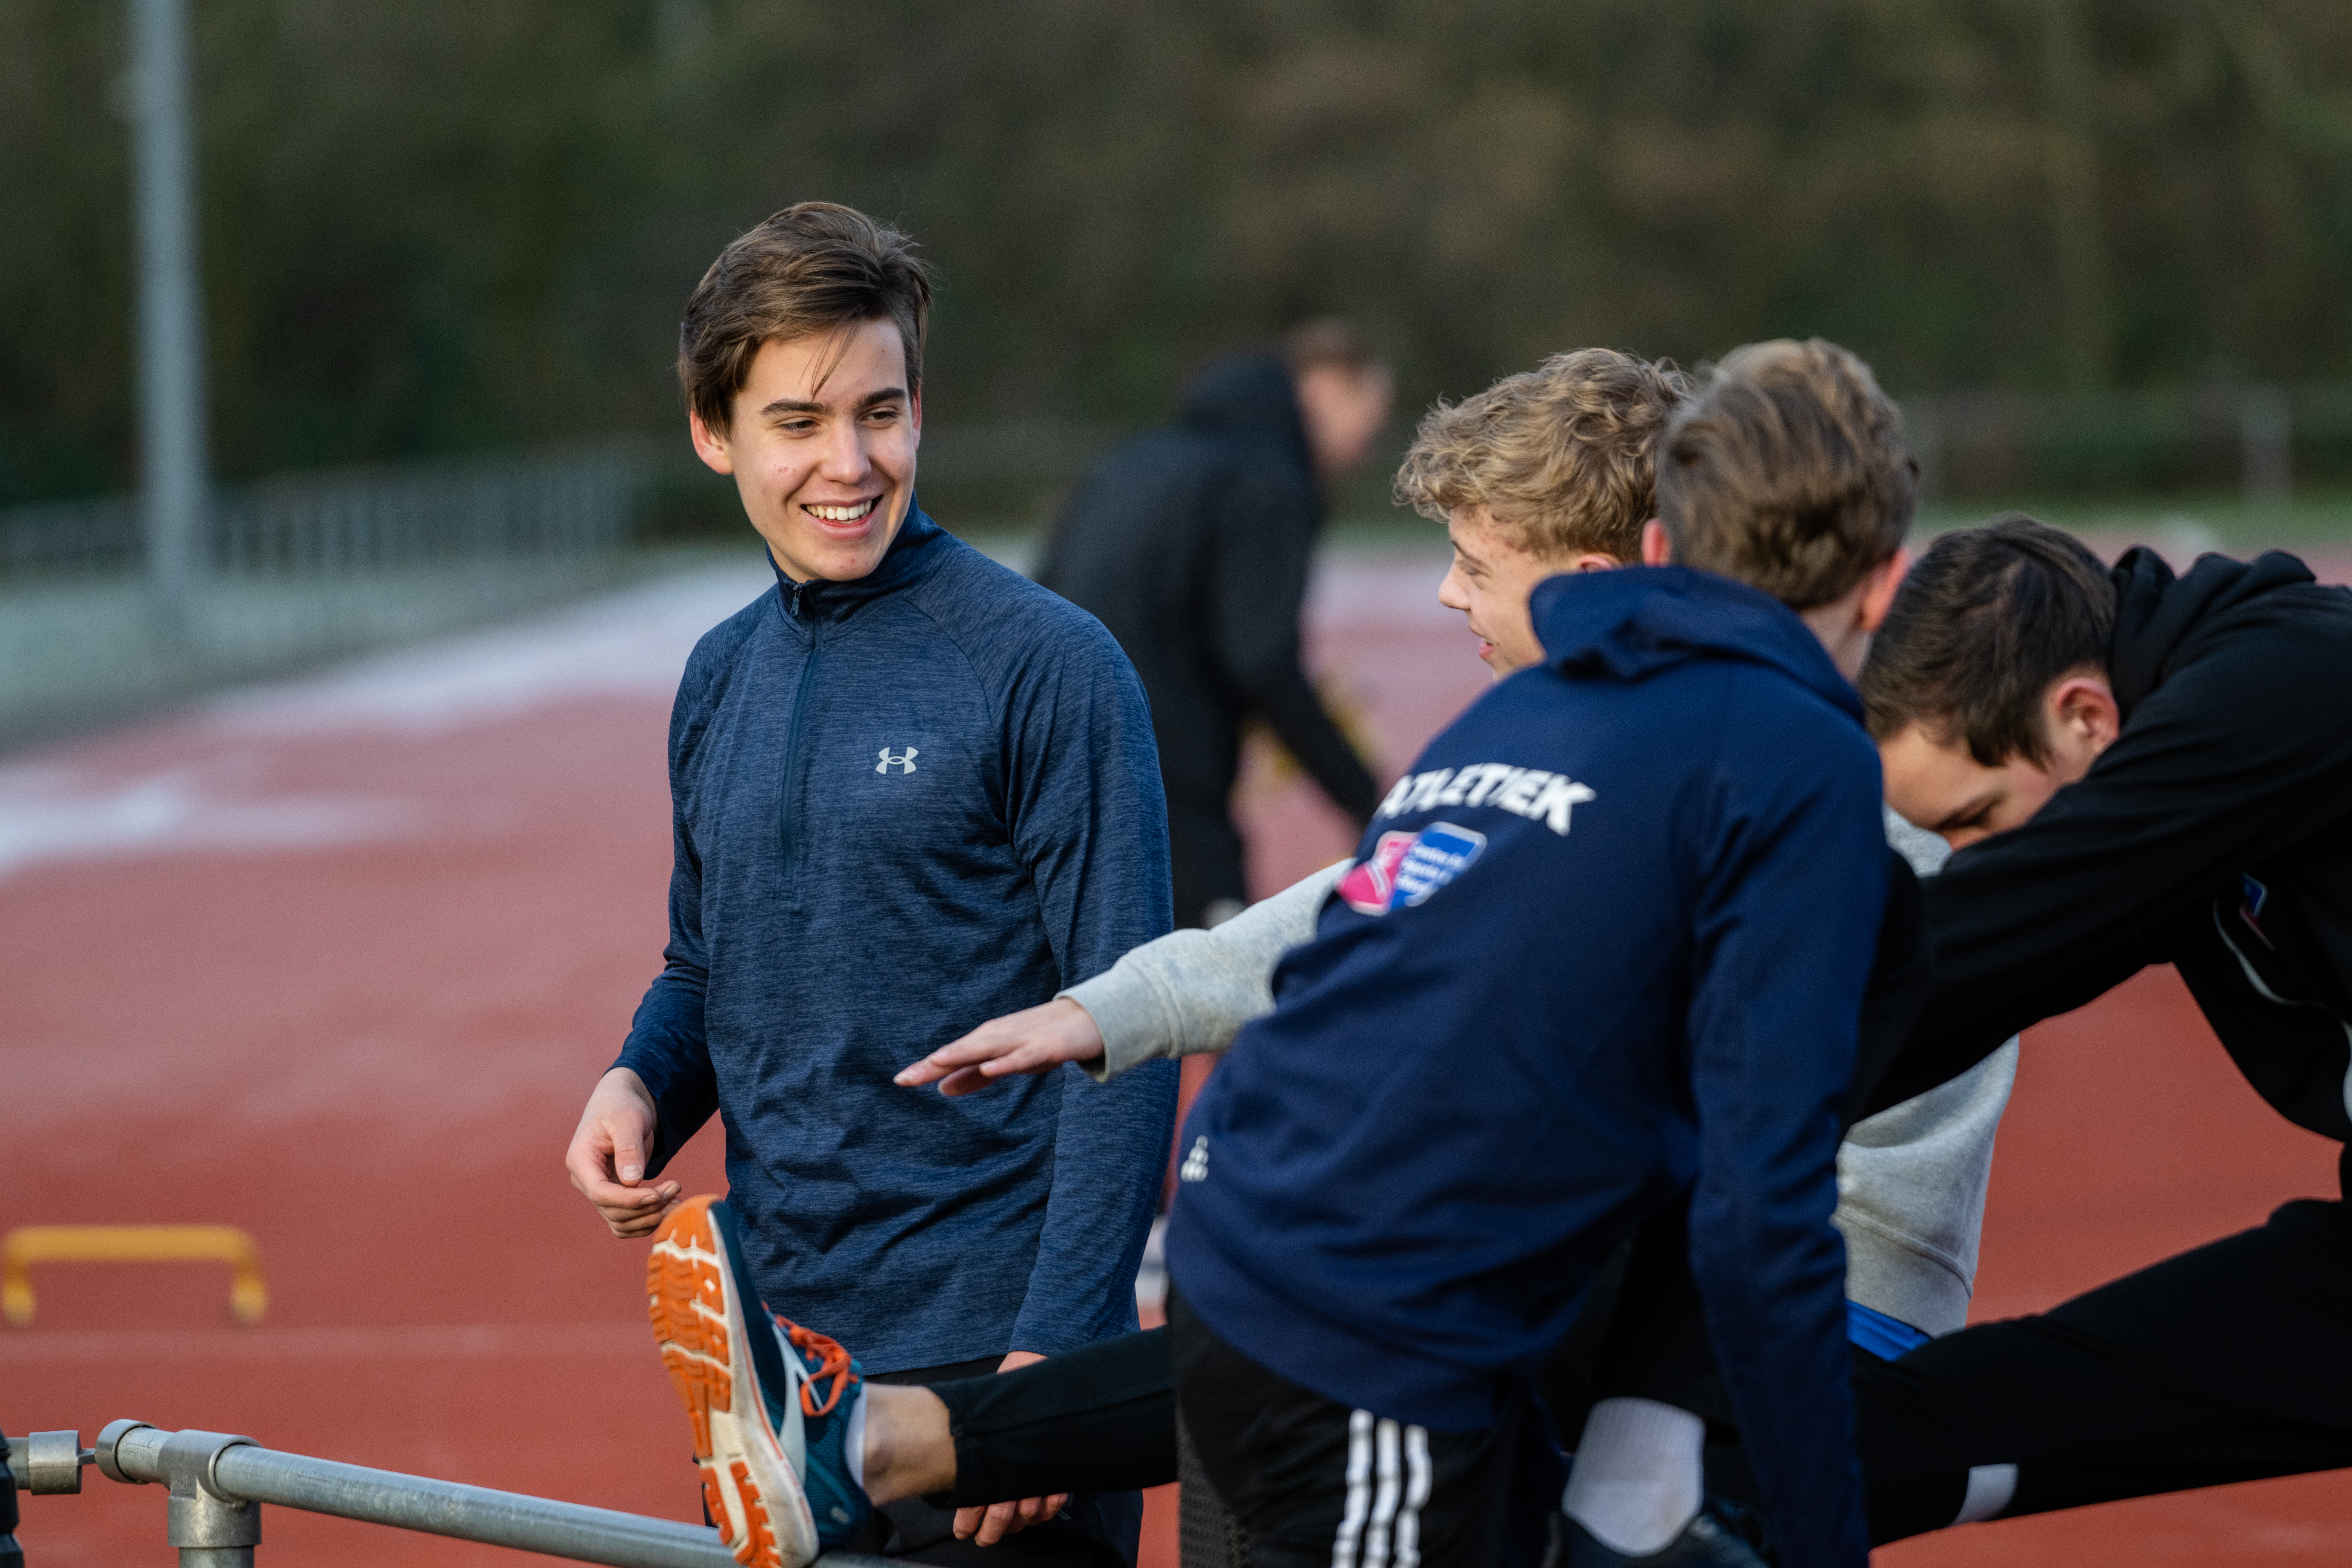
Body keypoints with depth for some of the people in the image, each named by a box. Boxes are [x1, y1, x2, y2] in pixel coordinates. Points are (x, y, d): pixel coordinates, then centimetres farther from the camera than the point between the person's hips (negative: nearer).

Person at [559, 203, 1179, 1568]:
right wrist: (644, 1086, 0)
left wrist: (1054, 1350, -19)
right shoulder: (721, 678, 10)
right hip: (771, 1357, 6)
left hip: (992, 1365, -6)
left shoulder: (1045, 665, -10)